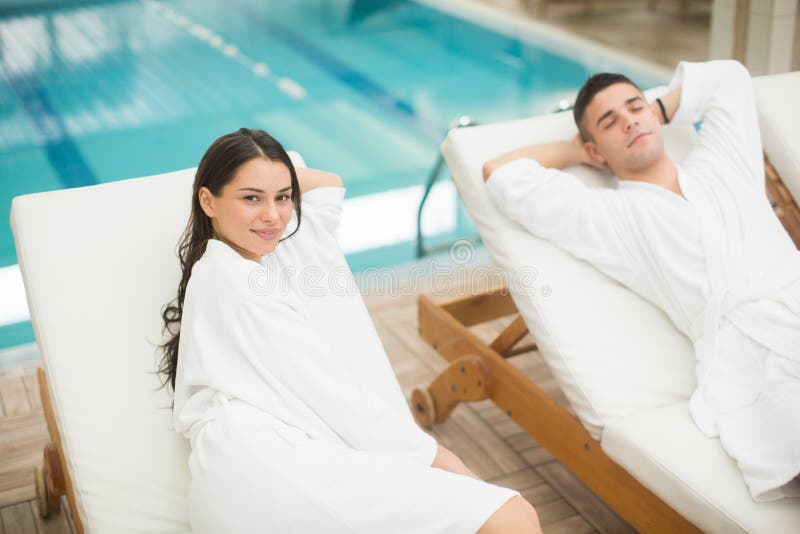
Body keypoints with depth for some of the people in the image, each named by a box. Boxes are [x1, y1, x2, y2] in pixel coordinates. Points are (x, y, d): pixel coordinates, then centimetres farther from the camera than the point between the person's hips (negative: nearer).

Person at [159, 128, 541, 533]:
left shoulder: (267, 261, 26)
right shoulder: (227, 277, -1)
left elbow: (328, 185, 40)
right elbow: (326, 390, -6)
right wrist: (428, 452, -3)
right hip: (261, 465, -9)